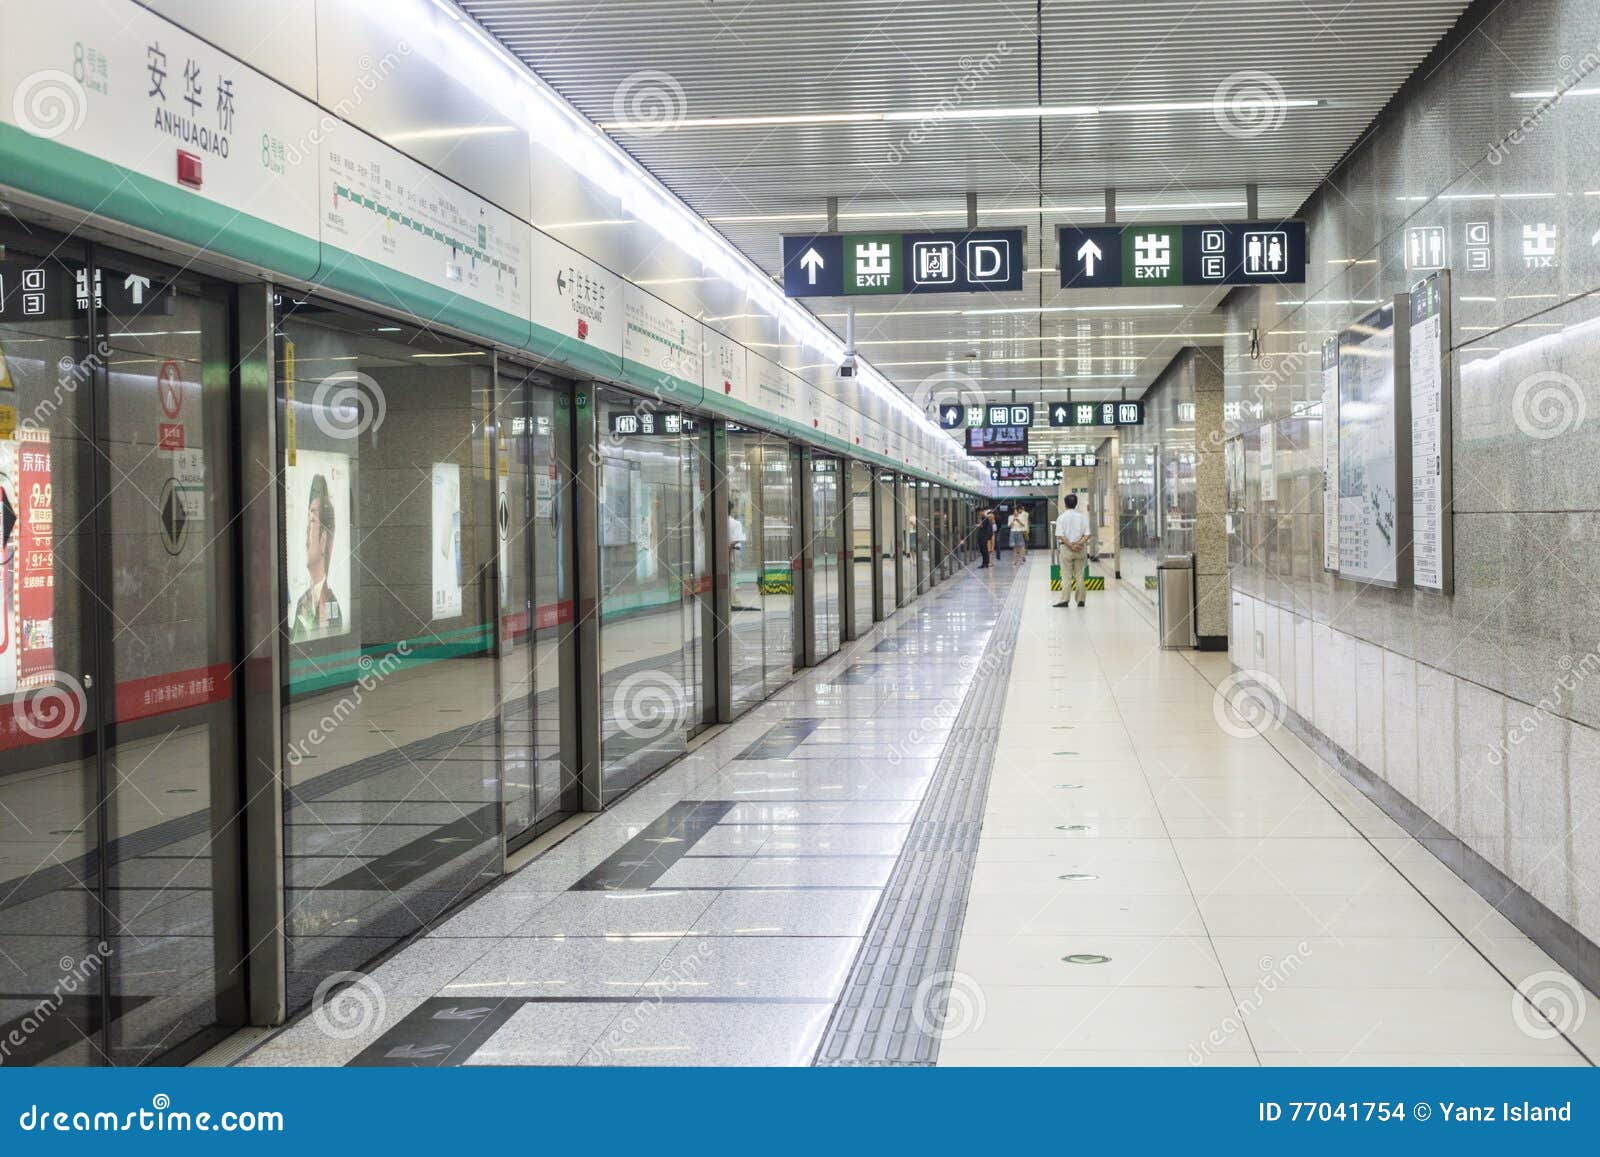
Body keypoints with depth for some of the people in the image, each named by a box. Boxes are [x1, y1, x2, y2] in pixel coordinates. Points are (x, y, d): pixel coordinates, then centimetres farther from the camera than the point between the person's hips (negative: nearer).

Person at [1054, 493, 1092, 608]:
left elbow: (1060, 535, -11)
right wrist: (1079, 544, -12)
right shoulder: (1083, 516, 3)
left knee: (1066, 575, -1)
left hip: (1066, 548, -2)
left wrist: (1071, 546, -11)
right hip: (1081, 549, 2)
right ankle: (1080, 600, 8)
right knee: (1080, 575, 8)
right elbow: (1087, 534, -5)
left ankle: (1065, 600, -7)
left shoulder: (1061, 517, -4)